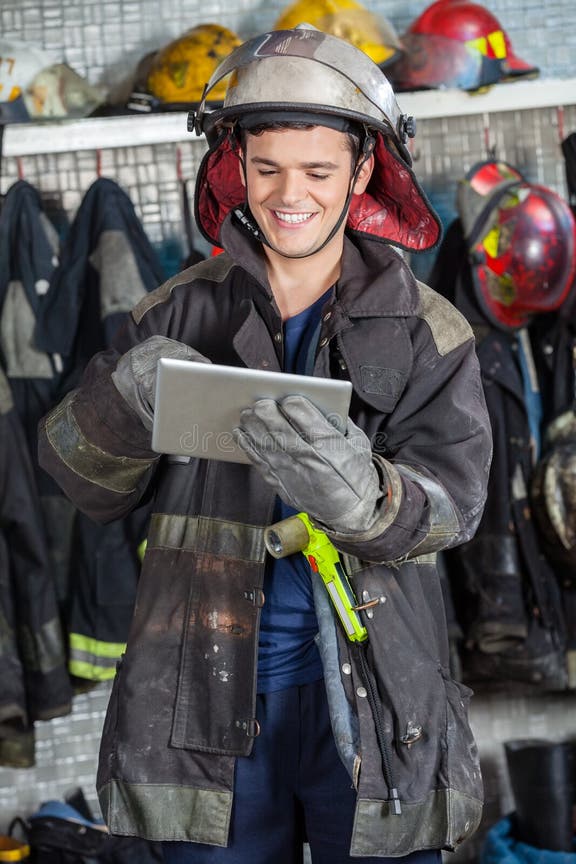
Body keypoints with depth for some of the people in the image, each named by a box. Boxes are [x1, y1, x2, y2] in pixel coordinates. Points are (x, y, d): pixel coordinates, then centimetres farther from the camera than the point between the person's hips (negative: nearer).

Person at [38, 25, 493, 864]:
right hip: (207, 693, 1)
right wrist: (127, 397, -18)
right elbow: (83, 478, 4)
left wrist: (357, 492, -35)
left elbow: (450, 501, -13)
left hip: (369, 701, -1)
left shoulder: (427, 333, 0)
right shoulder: (183, 311, 5)